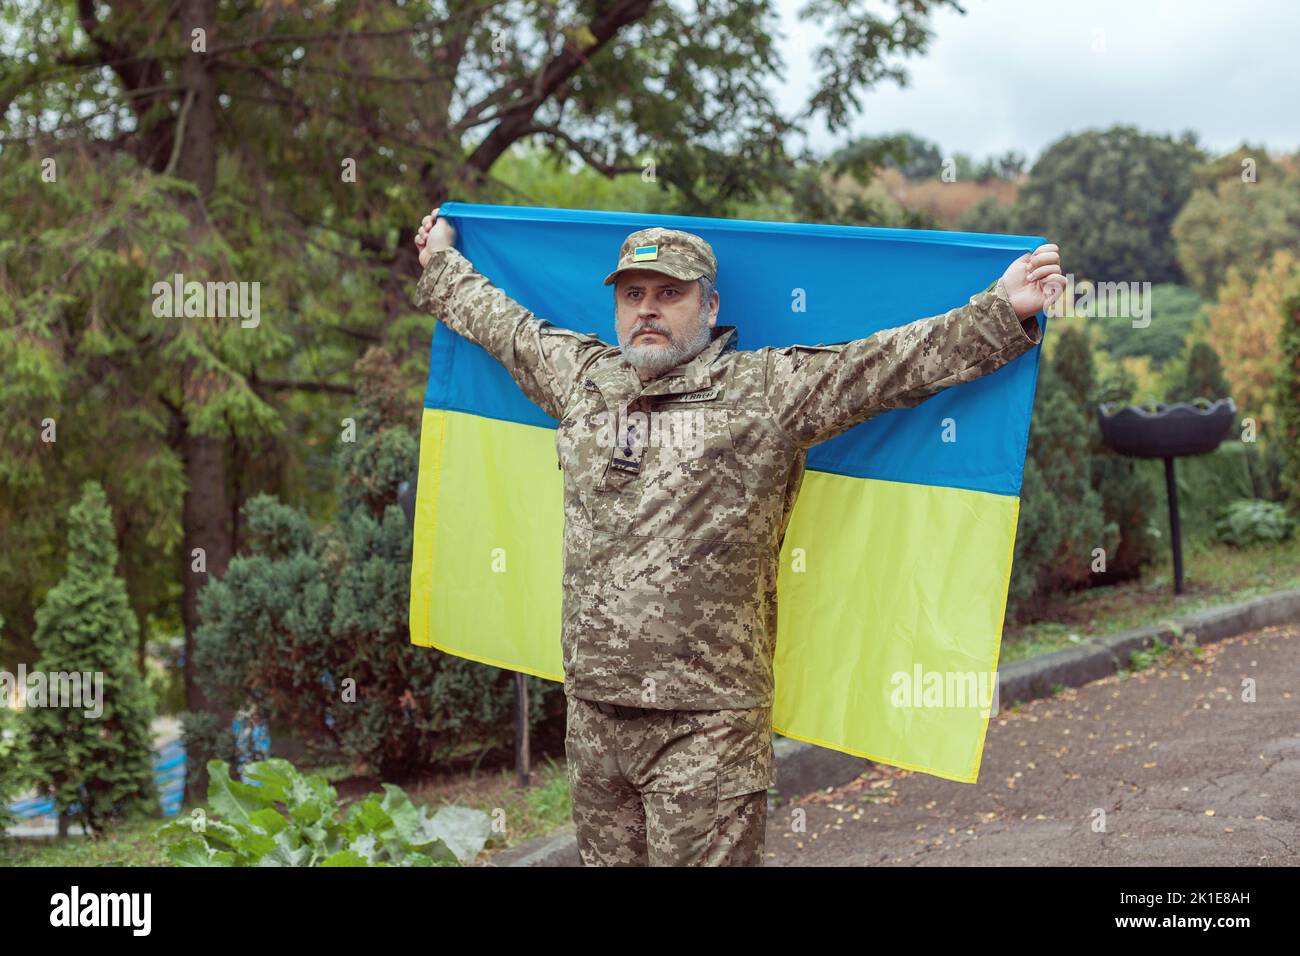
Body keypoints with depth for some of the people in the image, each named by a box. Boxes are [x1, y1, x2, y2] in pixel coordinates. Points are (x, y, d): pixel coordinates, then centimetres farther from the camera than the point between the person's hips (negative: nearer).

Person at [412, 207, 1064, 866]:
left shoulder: (767, 390, -3)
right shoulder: (581, 376, 13)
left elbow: (899, 360, -8)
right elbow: (503, 323, 31)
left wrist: (1004, 312, -16)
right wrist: (442, 263, 43)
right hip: (592, 710, 5)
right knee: (607, 857, 15)